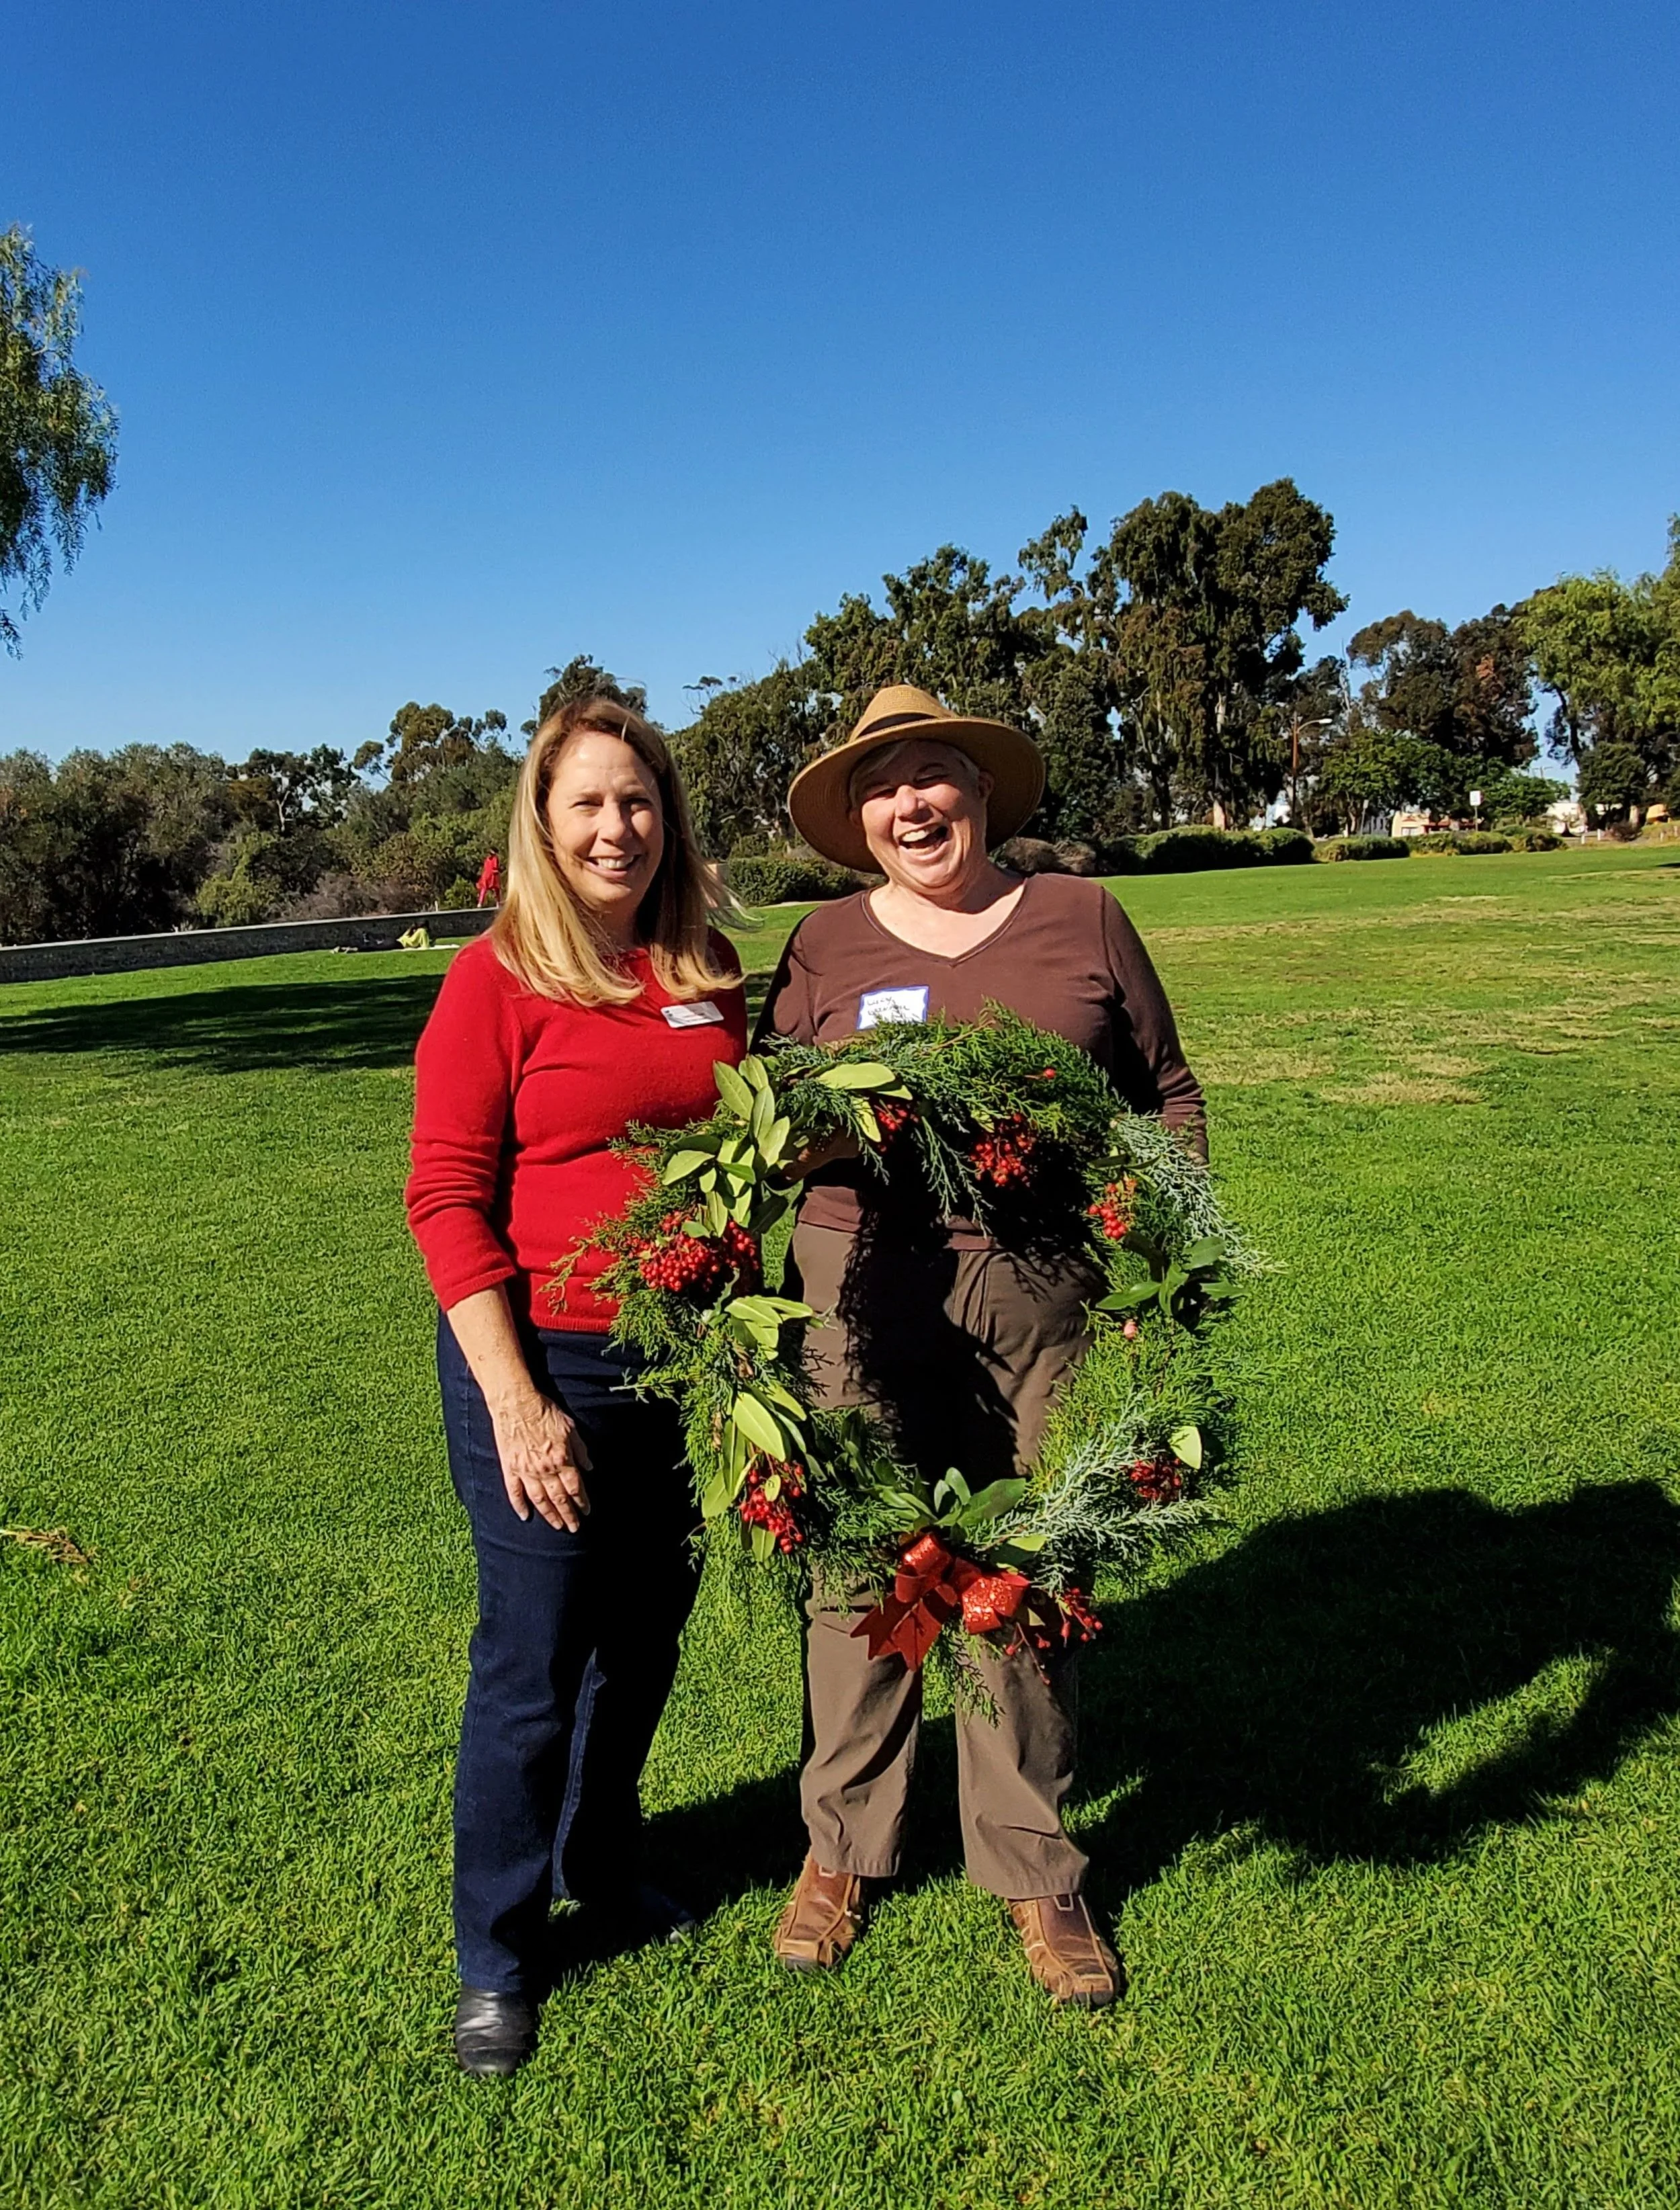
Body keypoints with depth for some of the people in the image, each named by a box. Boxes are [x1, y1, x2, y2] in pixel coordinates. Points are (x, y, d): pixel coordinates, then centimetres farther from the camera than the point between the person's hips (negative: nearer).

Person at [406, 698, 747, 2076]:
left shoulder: (709, 972, 5)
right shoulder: (496, 978, -10)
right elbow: (446, 1199, -11)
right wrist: (514, 1402, -16)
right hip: (548, 1361, -5)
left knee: (646, 1638, 19)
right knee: (533, 1668, 6)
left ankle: (601, 1859, 45)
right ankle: (497, 1956, 29)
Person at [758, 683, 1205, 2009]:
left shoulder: (1081, 919, 7)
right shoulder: (826, 946, 7)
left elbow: (1167, 1095, 11)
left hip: (1051, 1299, 0)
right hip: (870, 1294, 0)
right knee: (860, 1575, 7)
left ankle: (1035, 1873, 29)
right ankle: (844, 1848, 31)